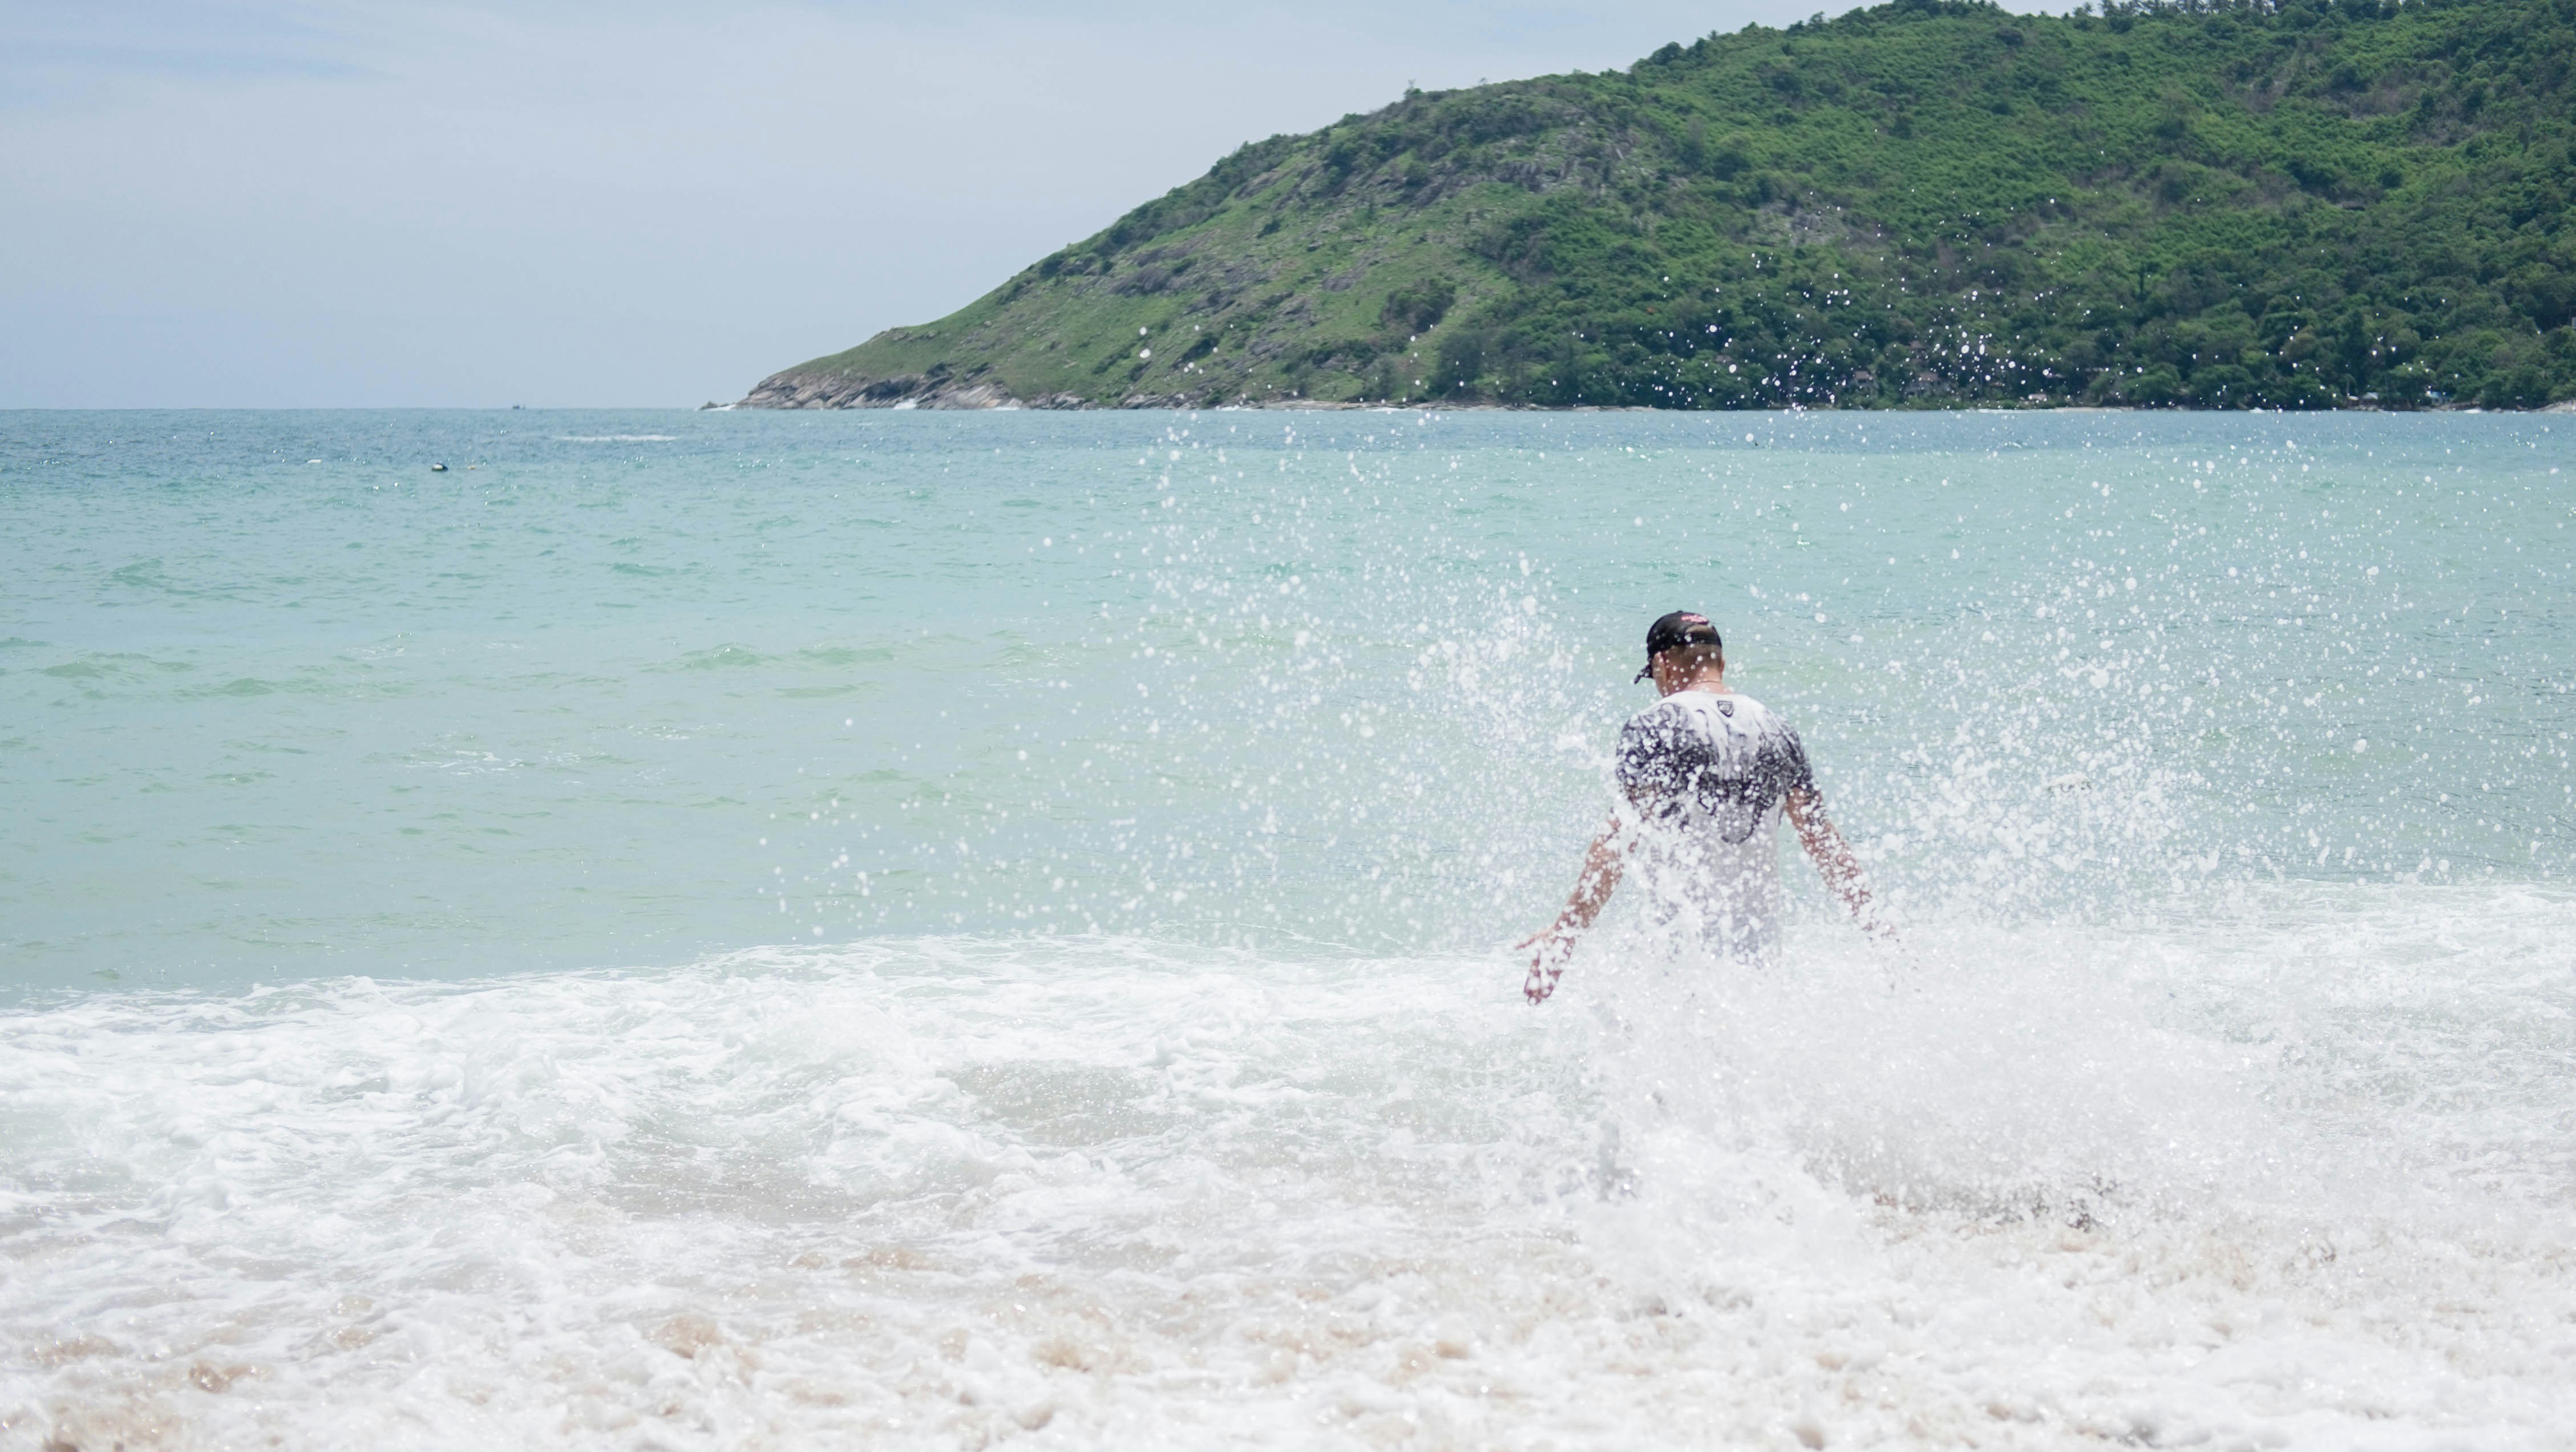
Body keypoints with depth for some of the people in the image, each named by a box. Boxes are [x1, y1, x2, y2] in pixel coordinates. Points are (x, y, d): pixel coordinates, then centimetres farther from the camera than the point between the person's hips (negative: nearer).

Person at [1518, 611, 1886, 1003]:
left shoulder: (1653, 727, -4)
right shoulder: (1777, 732, 13)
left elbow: (1626, 834, -14)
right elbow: (1822, 839, 11)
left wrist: (1567, 929, -15)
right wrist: (1878, 930, 17)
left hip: (1685, 947, -6)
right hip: (1761, 948, 6)